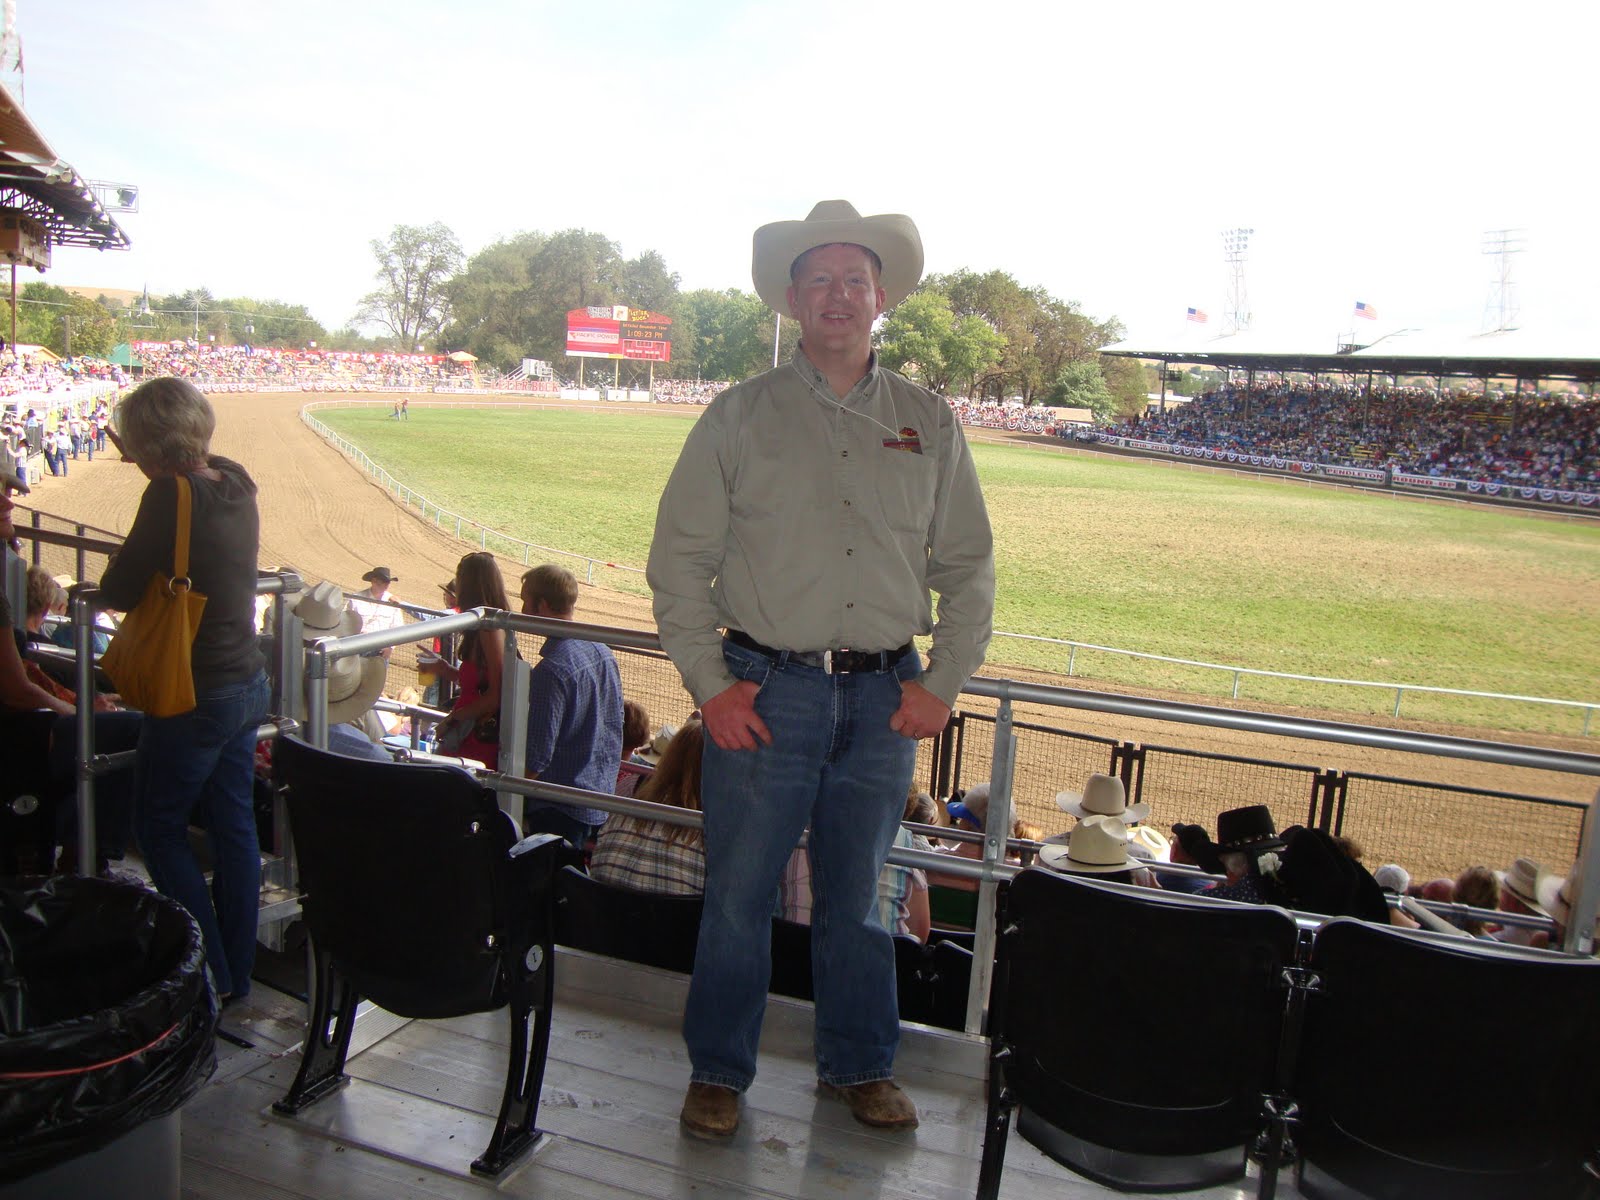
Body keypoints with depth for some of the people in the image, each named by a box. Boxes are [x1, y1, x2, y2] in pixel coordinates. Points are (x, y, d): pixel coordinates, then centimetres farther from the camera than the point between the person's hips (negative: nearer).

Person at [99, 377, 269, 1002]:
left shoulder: (172, 494, -20)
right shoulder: (235, 483, 2)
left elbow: (117, 592, -15)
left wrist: (114, 578, 6)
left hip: (193, 696, -7)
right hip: (248, 685, 8)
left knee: (160, 828, 10)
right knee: (234, 826, 14)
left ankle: (211, 972, 14)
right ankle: (237, 970, 25)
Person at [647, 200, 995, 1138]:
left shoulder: (930, 424, 9)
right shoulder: (740, 416, 2)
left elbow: (969, 567, 11)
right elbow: (679, 558, 1)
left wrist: (942, 682, 2)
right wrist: (710, 682, -6)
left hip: (885, 697, 2)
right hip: (766, 690, -1)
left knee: (859, 893, 15)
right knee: (740, 892, 7)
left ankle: (861, 1065, 34)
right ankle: (719, 1071, 28)